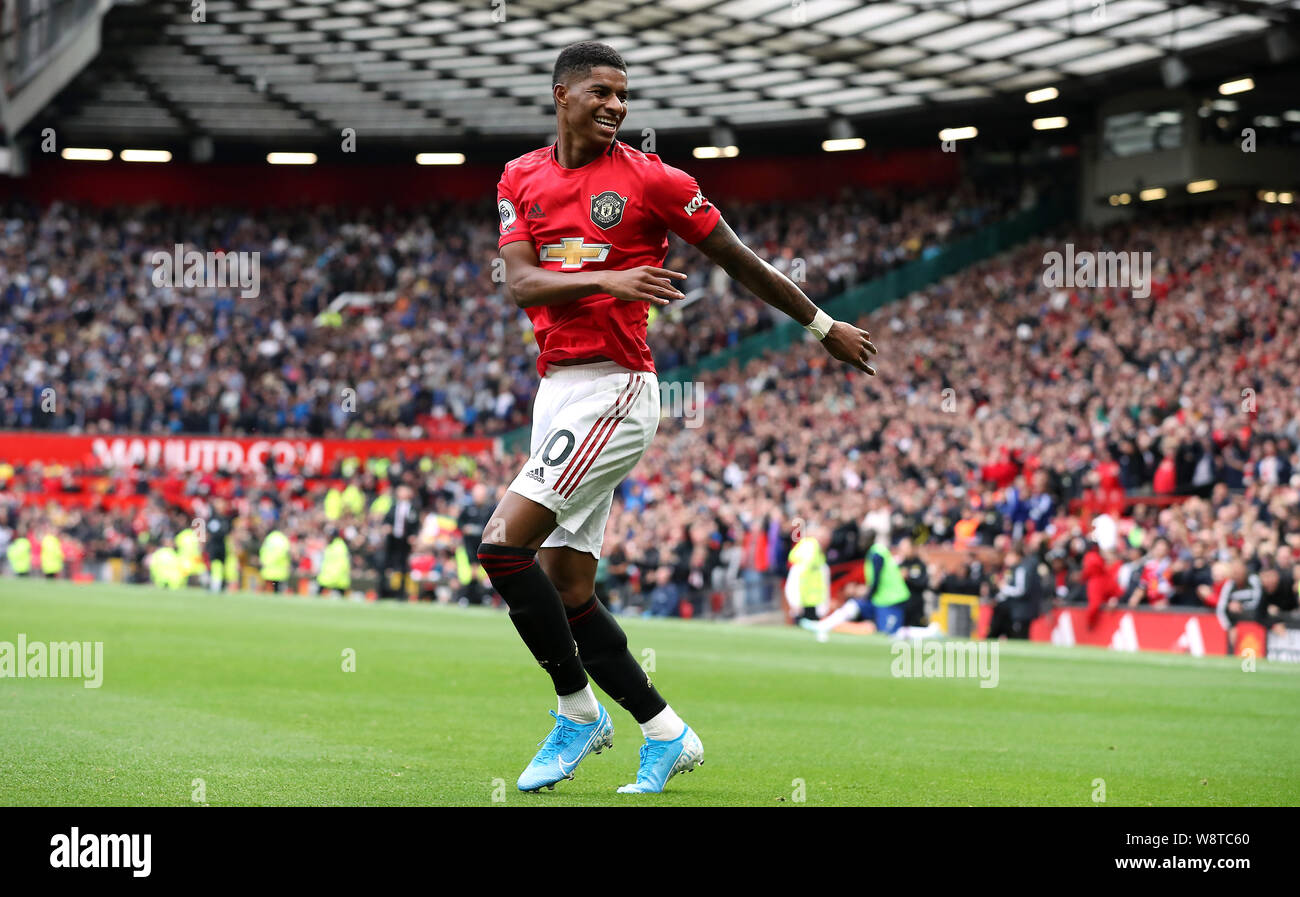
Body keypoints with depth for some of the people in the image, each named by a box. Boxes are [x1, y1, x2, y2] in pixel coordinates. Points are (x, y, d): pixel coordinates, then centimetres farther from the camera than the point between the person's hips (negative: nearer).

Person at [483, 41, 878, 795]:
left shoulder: (652, 179, -4)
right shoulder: (522, 180, 10)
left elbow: (741, 261, 5)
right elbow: (521, 286, -3)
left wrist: (824, 327, 11)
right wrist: (607, 279, -20)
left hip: (614, 392, -6)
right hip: (558, 388, 6)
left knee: (504, 547, -16)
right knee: (565, 589, 5)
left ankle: (580, 711, -2)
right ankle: (666, 733, 15)